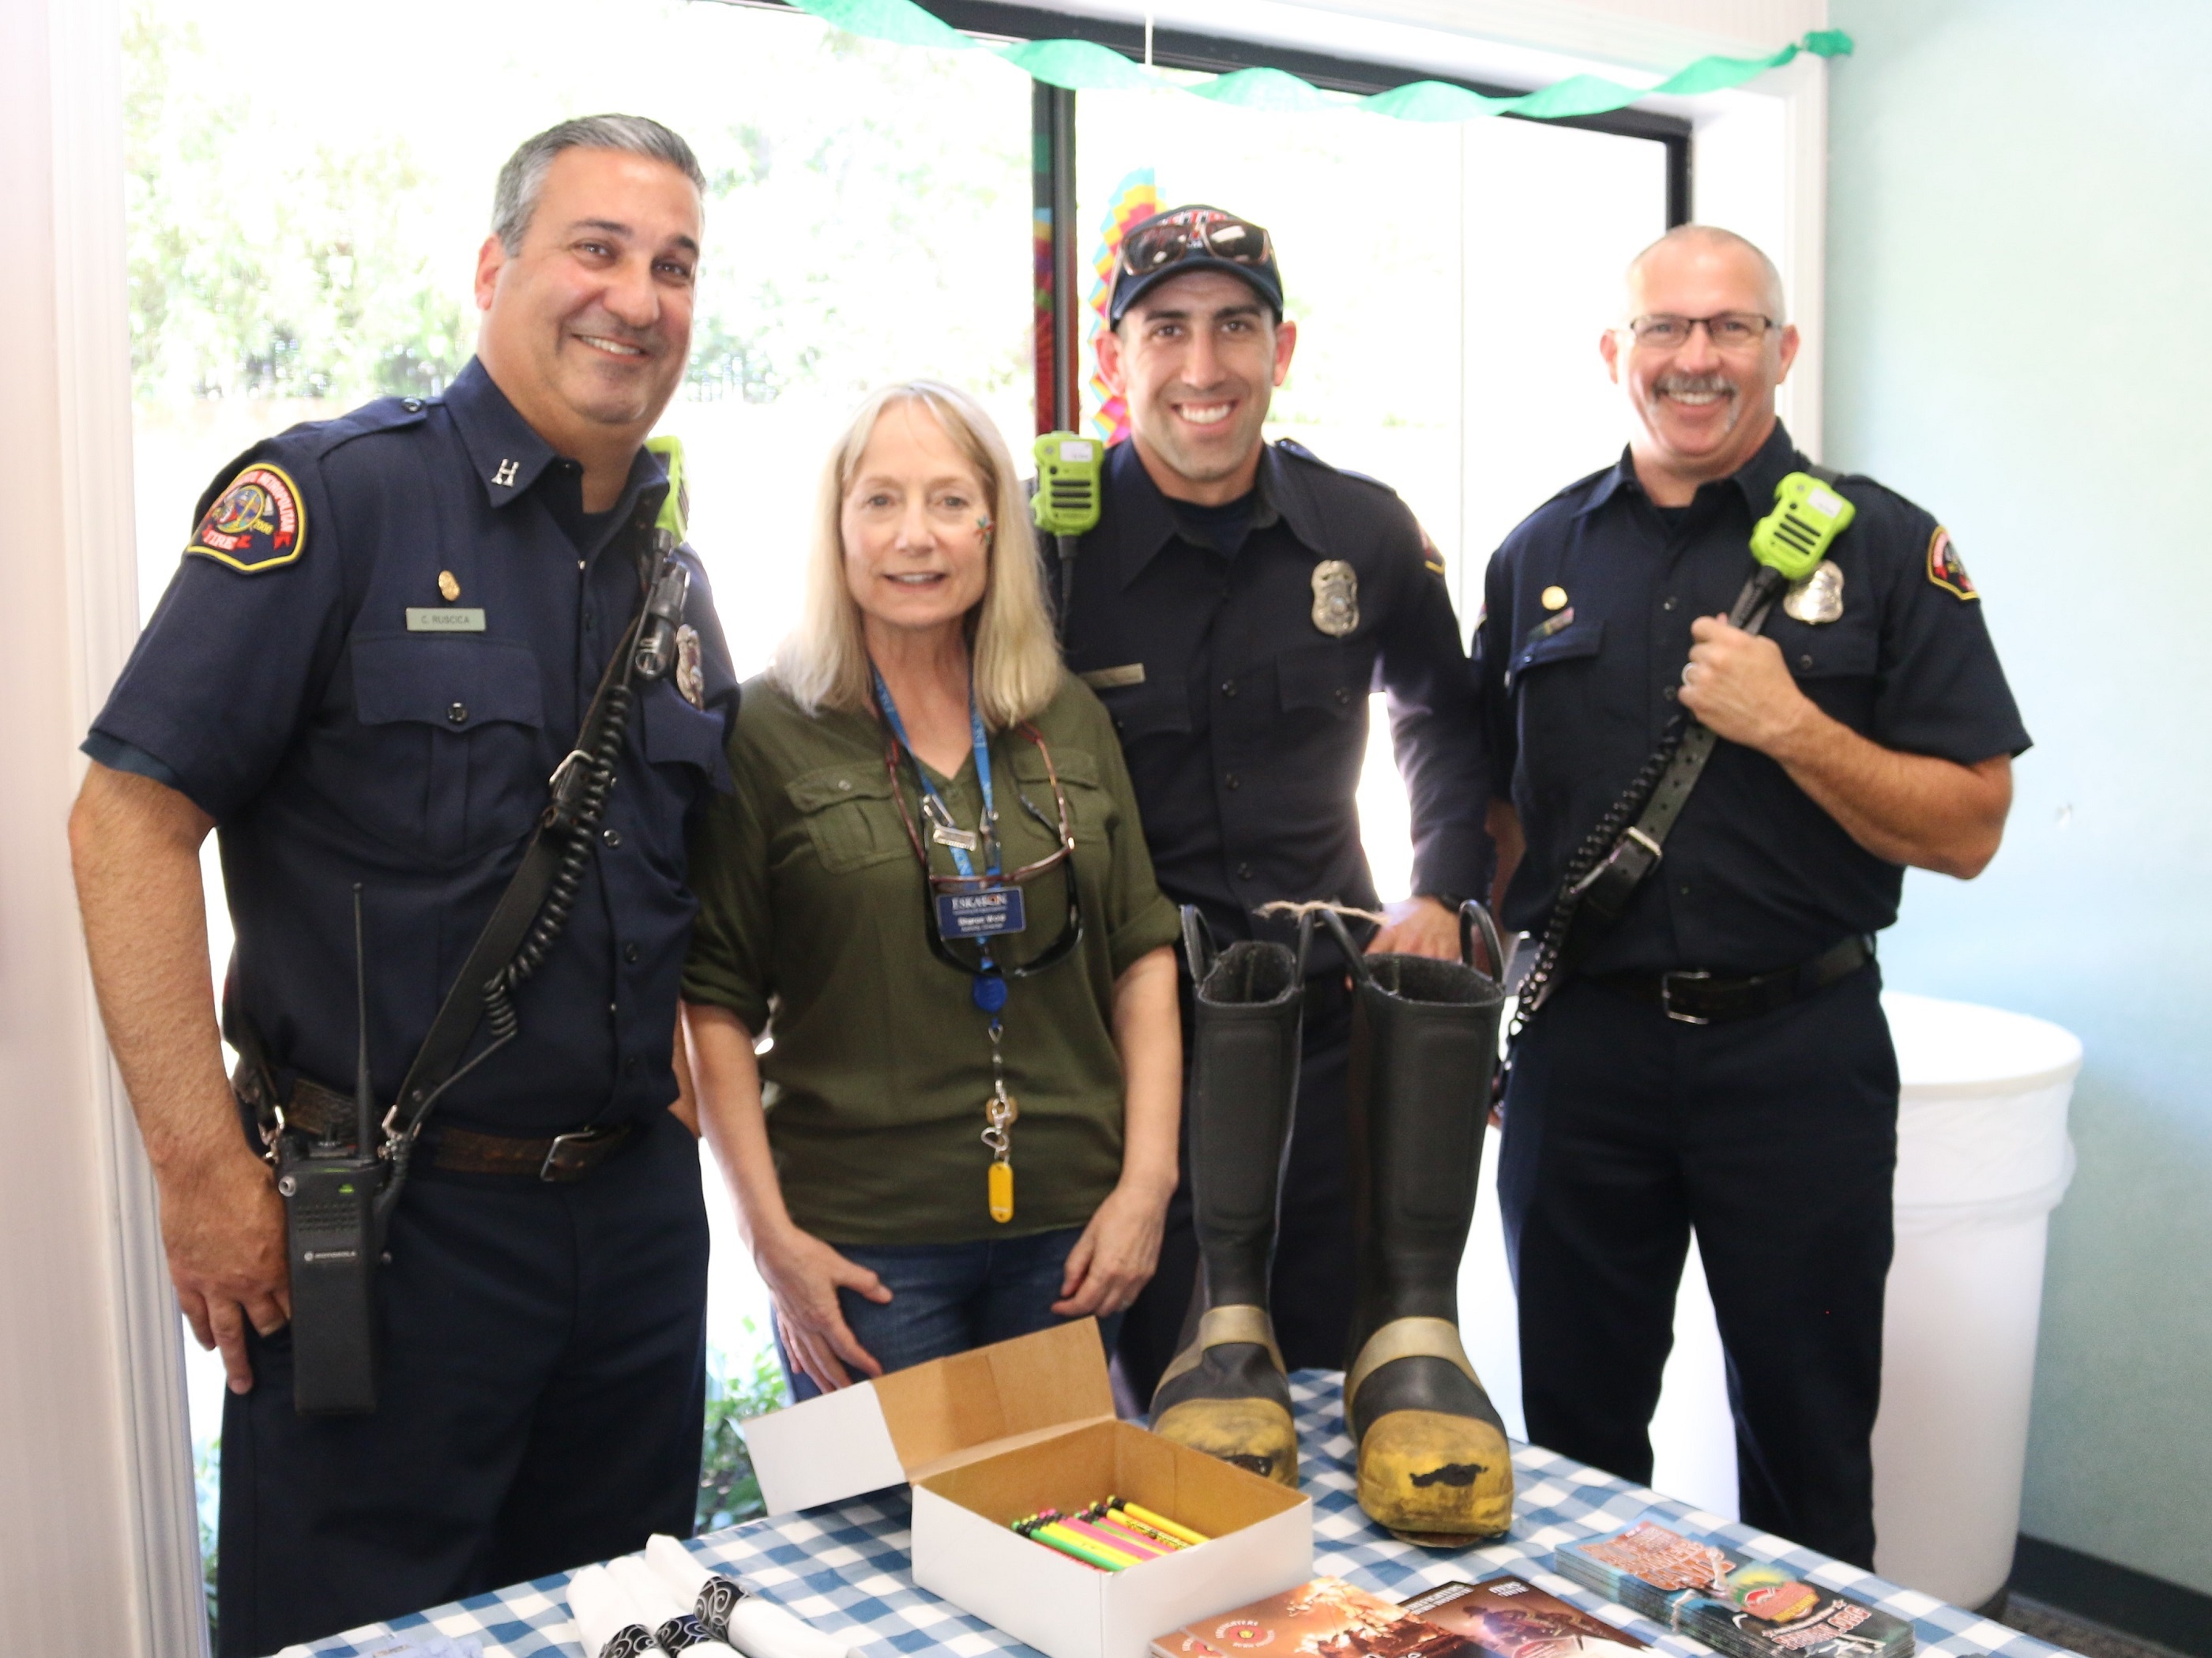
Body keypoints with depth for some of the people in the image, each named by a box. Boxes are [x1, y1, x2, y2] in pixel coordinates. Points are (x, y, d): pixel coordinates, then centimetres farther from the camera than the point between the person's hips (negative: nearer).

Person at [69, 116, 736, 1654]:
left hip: (636, 1216, 6)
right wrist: (206, 1174, -17)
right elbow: (131, 819, -14)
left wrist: (682, 1113, 8)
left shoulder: (674, 573, 9)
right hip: (381, 1221, -6)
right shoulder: (337, 493, -10)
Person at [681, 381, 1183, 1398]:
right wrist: (772, 1235, -9)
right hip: (859, 1246, -3)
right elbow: (715, 1003, -3)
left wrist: (1146, 1181, 1)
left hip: (1068, 1233, 3)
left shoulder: (1071, 723, 8)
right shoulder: (767, 733, -3)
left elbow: (1143, 956, 9)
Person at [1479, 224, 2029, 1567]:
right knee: (1573, 1435, 14)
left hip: (1798, 1048, -2)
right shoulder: (1543, 553, 7)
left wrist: (1788, 724, -18)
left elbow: (1967, 830, -6)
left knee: (1810, 1451, 11)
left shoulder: (1883, 546, -2)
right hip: (1581, 1043, 3)